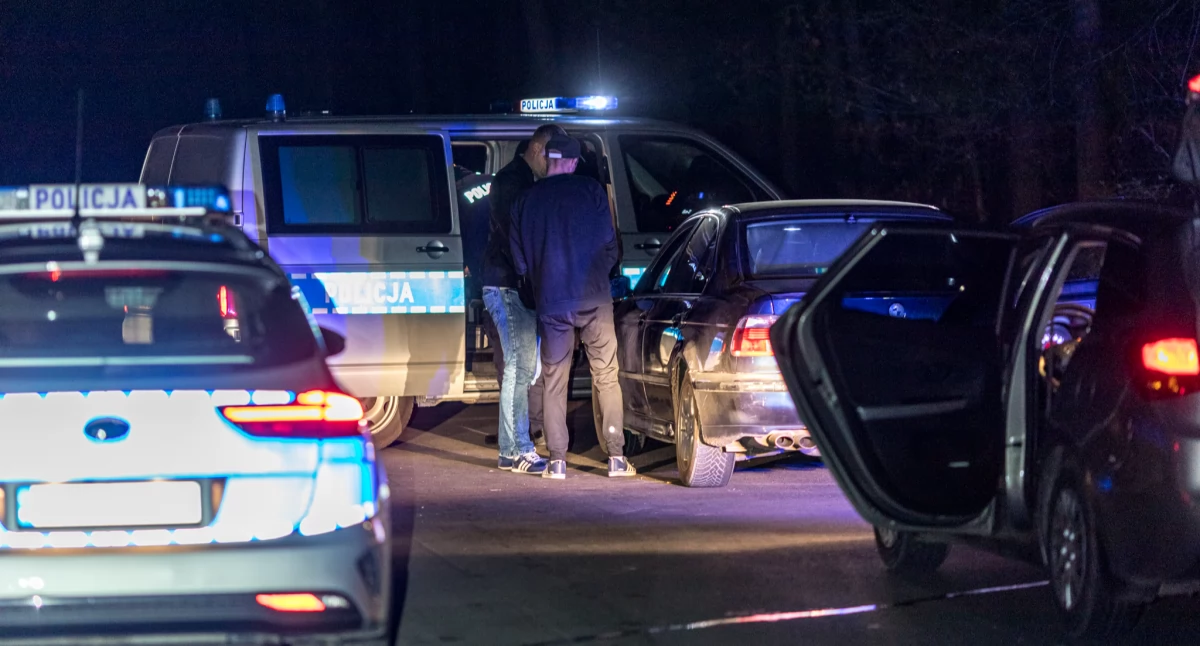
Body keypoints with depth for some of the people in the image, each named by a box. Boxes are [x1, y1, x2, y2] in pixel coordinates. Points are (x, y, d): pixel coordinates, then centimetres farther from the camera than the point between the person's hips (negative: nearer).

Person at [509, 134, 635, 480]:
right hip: (594, 297, -1)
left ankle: (557, 461, 3)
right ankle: (616, 457, 0)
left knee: (554, 382, 8)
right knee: (606, 376, 4)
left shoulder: (525, 200, 5)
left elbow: (519, 260, 9)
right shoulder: (590, 190, -1)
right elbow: (609, 243, 1)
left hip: (551, 304, 2)